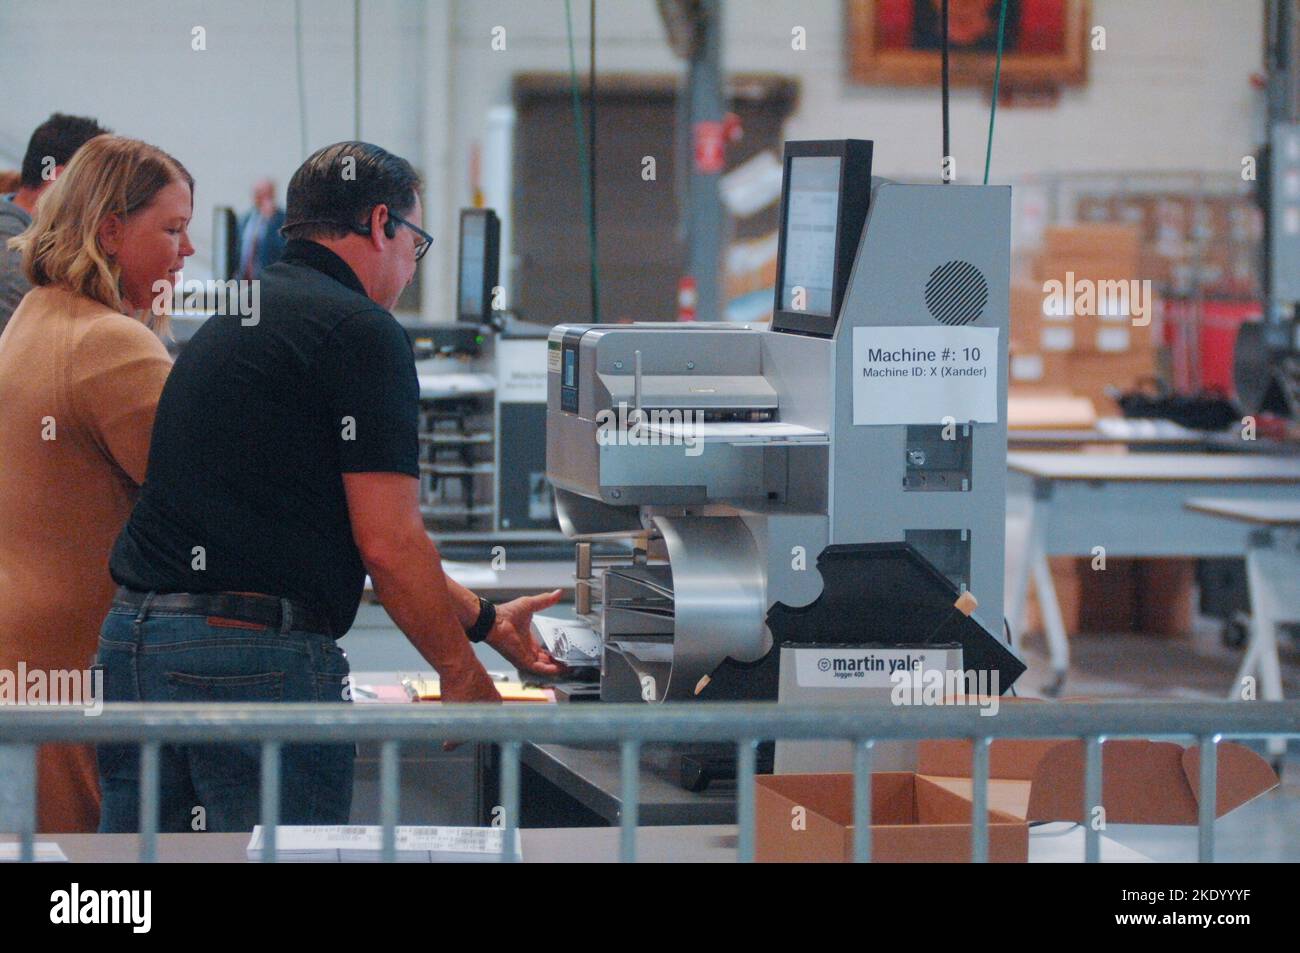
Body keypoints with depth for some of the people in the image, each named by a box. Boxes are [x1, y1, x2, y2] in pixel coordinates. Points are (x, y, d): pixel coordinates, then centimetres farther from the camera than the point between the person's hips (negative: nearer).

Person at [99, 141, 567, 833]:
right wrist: (462, 672, 2)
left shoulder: (233, 322, 22)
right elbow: (389, 545, -12)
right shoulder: (362, 333, -7)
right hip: (259, 656, -9)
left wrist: (485, 619, 29)